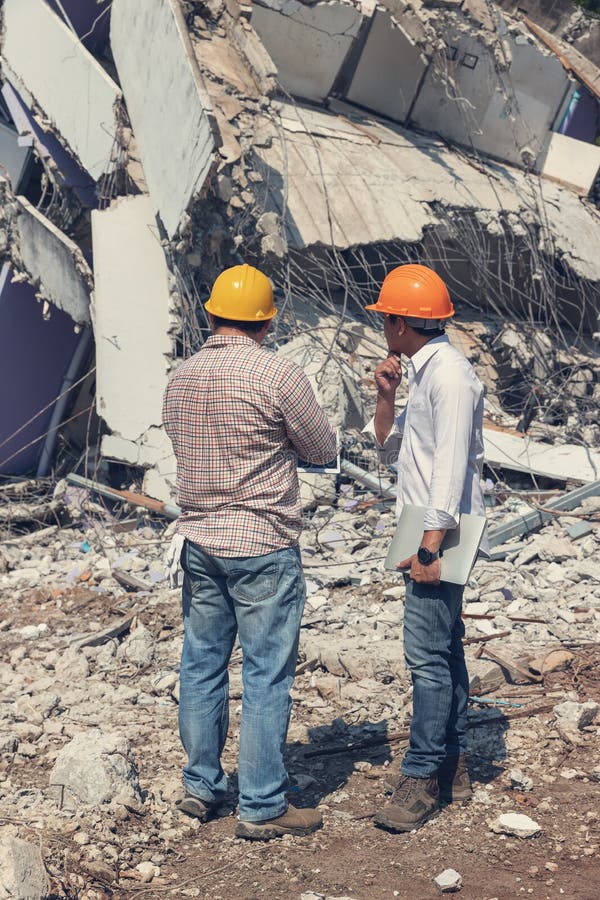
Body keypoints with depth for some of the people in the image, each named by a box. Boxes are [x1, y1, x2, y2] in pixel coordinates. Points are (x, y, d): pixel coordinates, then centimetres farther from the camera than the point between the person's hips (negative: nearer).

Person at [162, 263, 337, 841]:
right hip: (263, 547, -6)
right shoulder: (278, 375, -14)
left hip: (198, 543, 6)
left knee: (201, 665, 16)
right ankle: (262, 808, 6)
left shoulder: (181, 377, 4)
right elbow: (324, 450, -4)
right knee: (266, 675, 1)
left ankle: (200, 785, 26)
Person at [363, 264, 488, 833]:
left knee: (427, 653, -9)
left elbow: (451, 469, -22)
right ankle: (452, 767, 22)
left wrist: (430, 546, -25)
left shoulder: (450, 375, -16)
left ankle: (422, 778, -4)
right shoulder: (423, 373, 16)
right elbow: (390, 446, 23)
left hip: (440, 538, -10)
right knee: (444, 648, 14)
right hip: (427, 535, 10)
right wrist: (385, 396, 7)